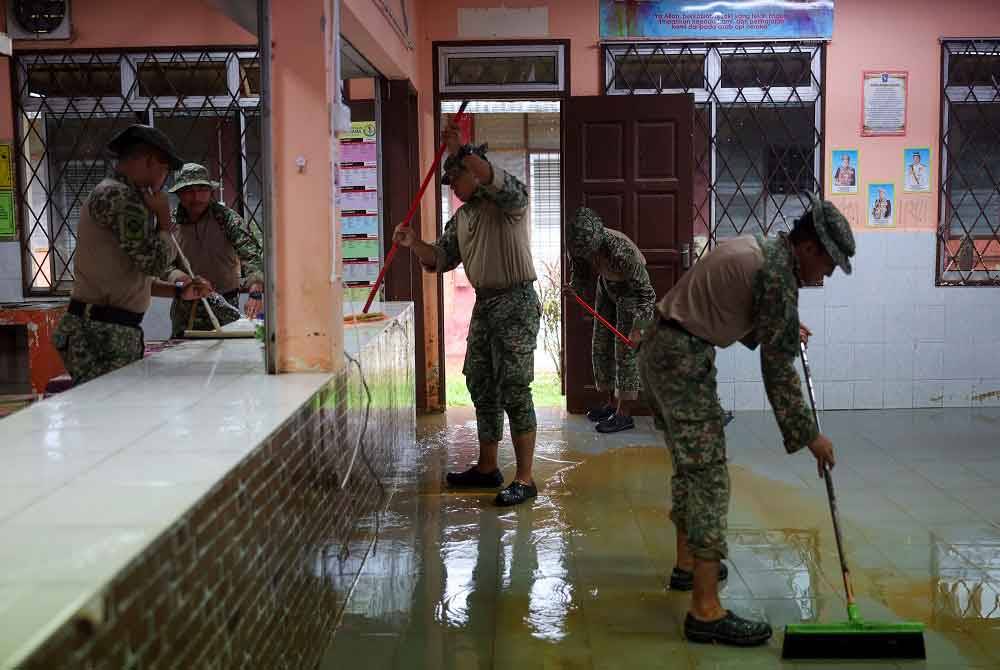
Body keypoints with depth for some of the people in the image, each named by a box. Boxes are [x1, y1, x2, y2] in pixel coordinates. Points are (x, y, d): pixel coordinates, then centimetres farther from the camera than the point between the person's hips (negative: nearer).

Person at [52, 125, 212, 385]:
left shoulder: (117, 194, 23)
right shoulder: (118, 196, -11)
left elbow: (138, 272, 26)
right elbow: (155, 261, -16)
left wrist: (179, 291, 21)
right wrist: (164, 217, -1)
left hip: (118, 333, 10)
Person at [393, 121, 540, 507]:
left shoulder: (507, 202, -8)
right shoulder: (461, 217, 16)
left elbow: (501, 182, -32)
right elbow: (440, 259, 14)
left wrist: (461, 150, -34)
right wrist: (413, 243, -3)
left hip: (516, 304, -9)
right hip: (483, 304, 9)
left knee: (515, 391, -9)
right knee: (481, 387, 14)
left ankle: (524, 479, -4)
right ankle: (487, 468, 27)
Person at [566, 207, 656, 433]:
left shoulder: (622, 252, -40)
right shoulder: (578, 244, -23)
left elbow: (646, 292, -32)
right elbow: (579, 275, -2)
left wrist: (639, 327, -40)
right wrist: (573, 288, -23)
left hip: (631, 289, -7)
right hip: (606, 287, 7)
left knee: (625, 351, -9)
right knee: (600, 348, 8)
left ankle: (624, 414, -4)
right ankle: (612, 403, 22)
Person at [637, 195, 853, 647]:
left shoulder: (755, 249, 15)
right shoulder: (778, 275, -15)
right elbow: (778, 369, -14)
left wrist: (784, 332, 30)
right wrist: (808, 436, -6)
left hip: (658, 350, 11)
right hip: (683, 359, -11)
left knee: (689, 465, 22)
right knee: (708, 477, -9)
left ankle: (688, 564, 37)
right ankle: (706, 612, -8)